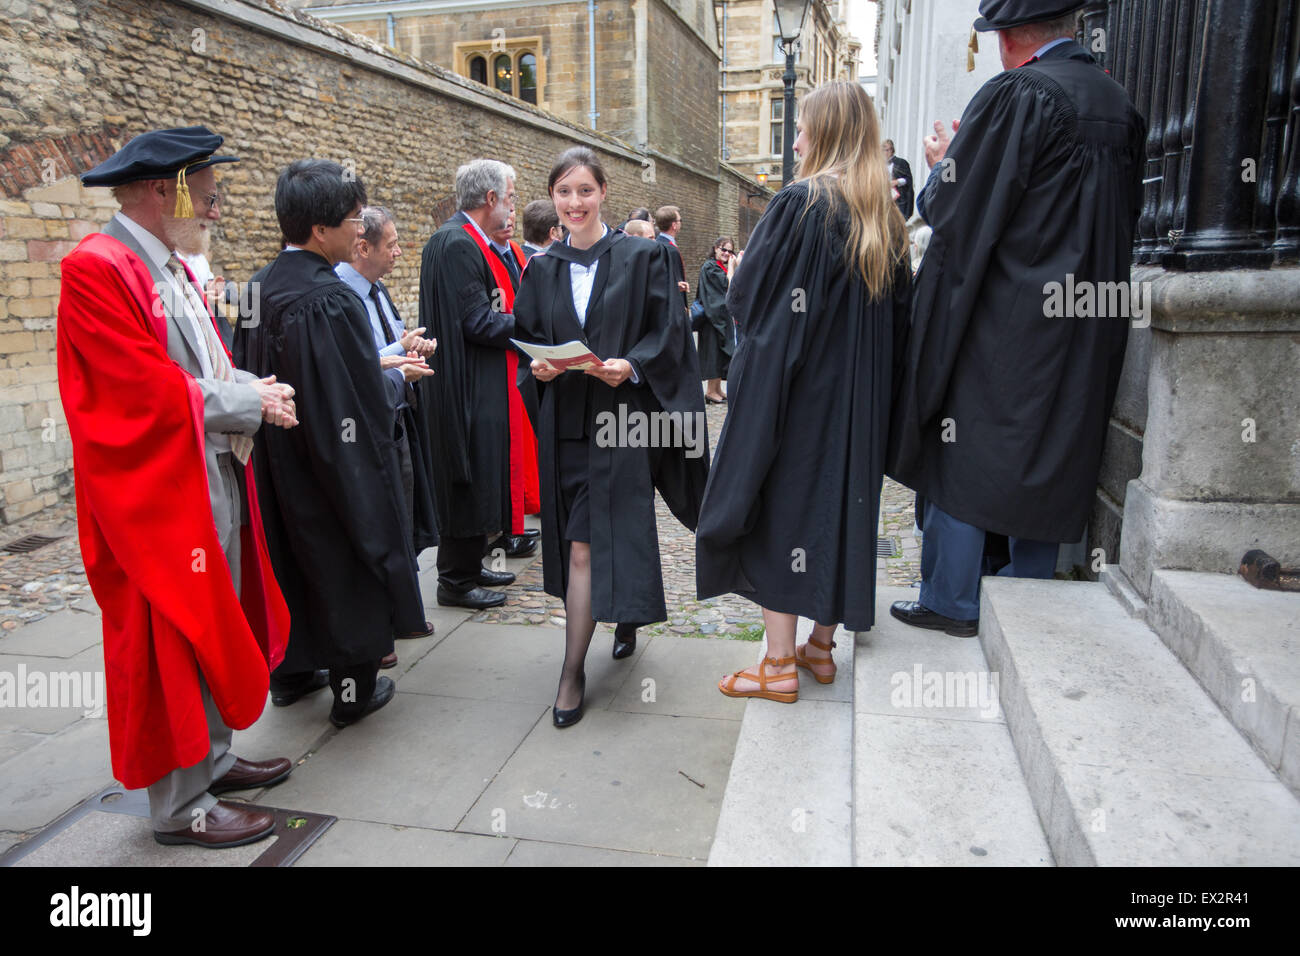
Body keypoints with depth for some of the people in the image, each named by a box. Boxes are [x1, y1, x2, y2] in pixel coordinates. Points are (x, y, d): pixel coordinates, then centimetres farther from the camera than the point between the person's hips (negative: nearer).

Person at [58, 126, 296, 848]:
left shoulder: (172, 268, 14)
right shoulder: (97, 268, -15)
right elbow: (147, 392, -22)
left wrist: (254, 389, -4)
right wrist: (252, 402, -13)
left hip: (214, 479, 9)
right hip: (160, 492, -9)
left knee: (215, 627, 17)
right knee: (173, 639, 1)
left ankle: (210, 758, 33)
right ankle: (179, 804, 15)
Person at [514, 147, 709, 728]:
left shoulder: (640, 258, 0)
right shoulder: (543, 270, 11)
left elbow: (668, 332, -2)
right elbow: (526, 337, 15)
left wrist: (632, 365, -20)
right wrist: (538, 366, -7)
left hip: (621, 417, -4)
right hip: (565, 422, 4)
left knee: (585, 546, -7)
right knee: (579, 542, 11)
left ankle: (573, 669, 3)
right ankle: (625, 617, 35)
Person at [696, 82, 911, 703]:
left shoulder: (800, 203, -13)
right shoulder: (885, 216, 8)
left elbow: (745, 295, -12)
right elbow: (898, 313, 13)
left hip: (790, 390, -7)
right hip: (858, 396, 7)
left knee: (779, 509, 1)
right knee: (839, 501, 14)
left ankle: (779, 664, 6)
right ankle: (821, 645, 25)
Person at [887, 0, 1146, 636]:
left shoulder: (1016, 94, -13)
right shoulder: (1118, 102, 9)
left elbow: (952, 209, -14)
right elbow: (1124, 214, 18)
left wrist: (943, 164, 7)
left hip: (1002, 319, -7)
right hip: (1088, 327, 7)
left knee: (965, 457, 4)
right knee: (1049, 455, 14)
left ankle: (951, 601, 13)